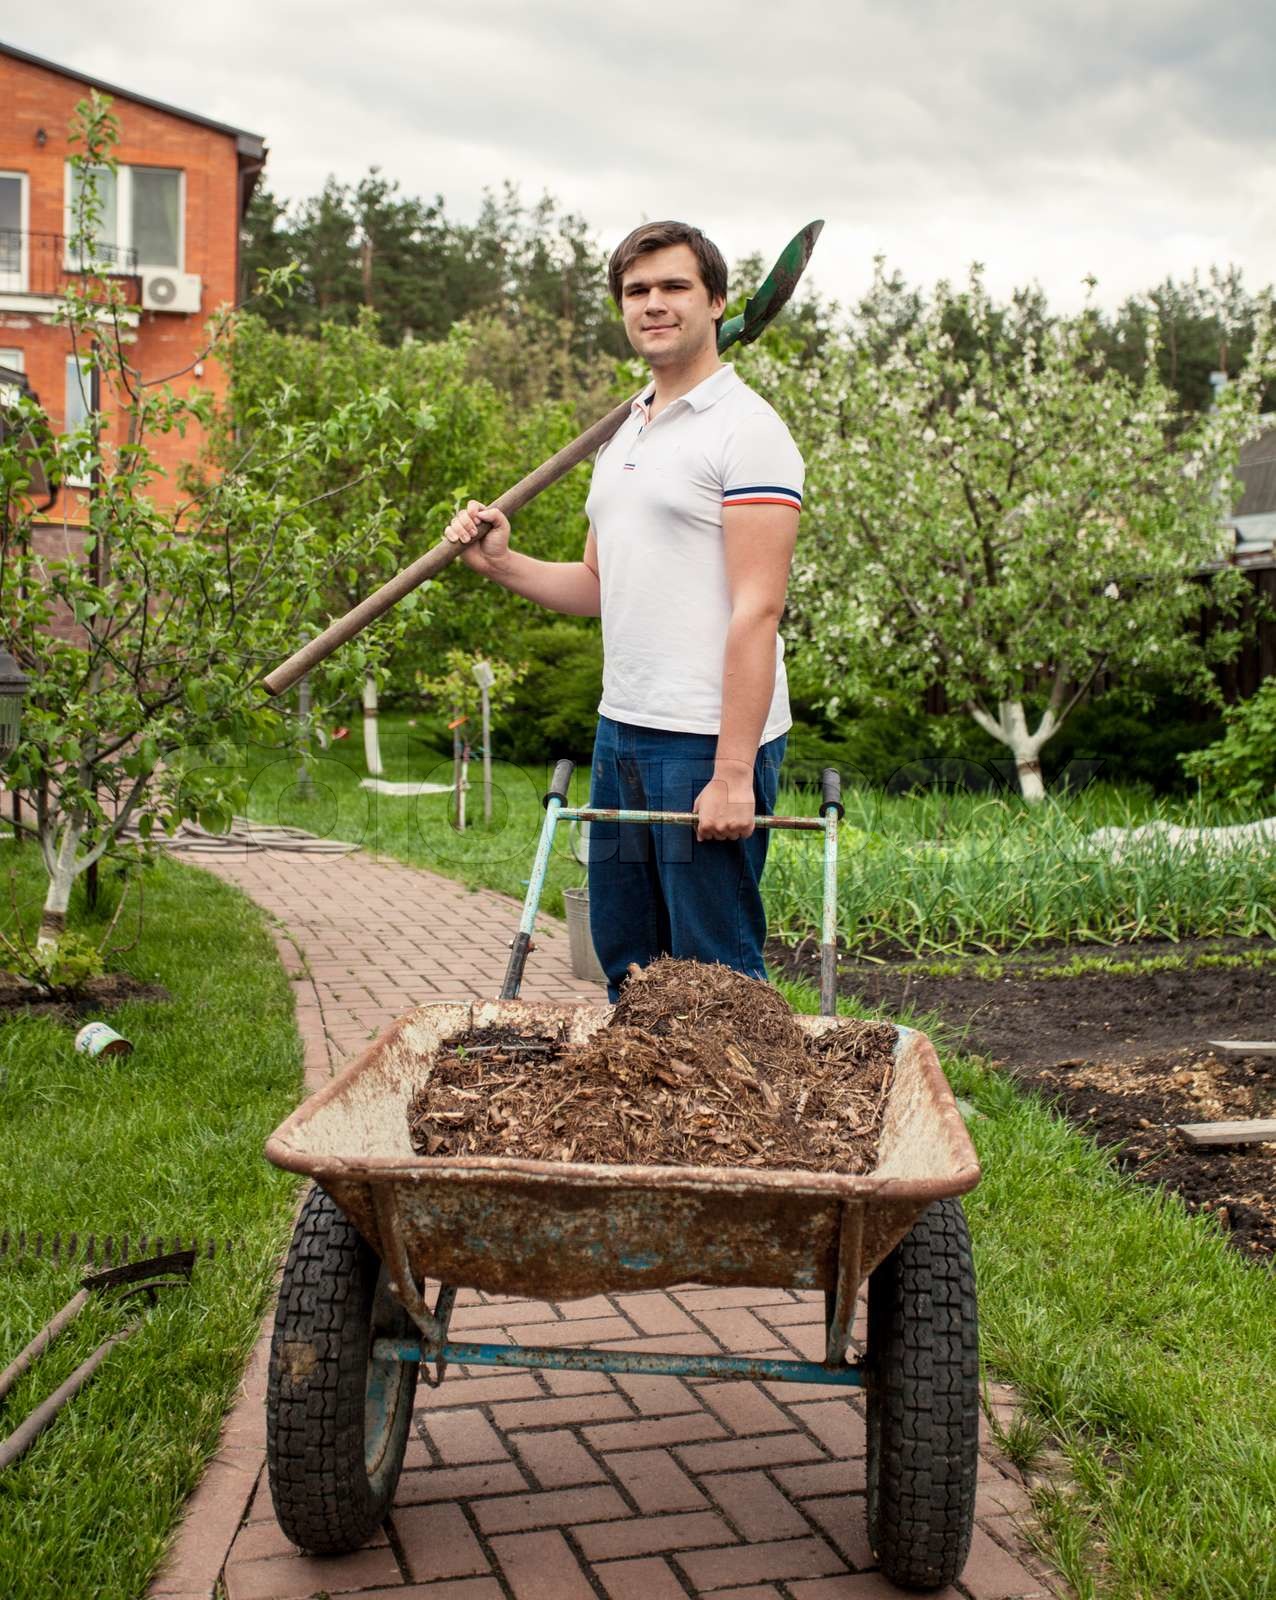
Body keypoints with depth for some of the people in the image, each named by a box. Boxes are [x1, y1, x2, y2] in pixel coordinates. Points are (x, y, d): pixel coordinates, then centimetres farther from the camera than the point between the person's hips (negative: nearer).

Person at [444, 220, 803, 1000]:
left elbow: (757, 608, -16)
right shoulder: (623, 432, 17)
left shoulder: (745, 429, -9)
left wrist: (734, 771, -21)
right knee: (623, 958, 17)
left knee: (716, 974, 0)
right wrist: (501, 562, 5)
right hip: (622, 731, 9)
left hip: (710, 741, -8)